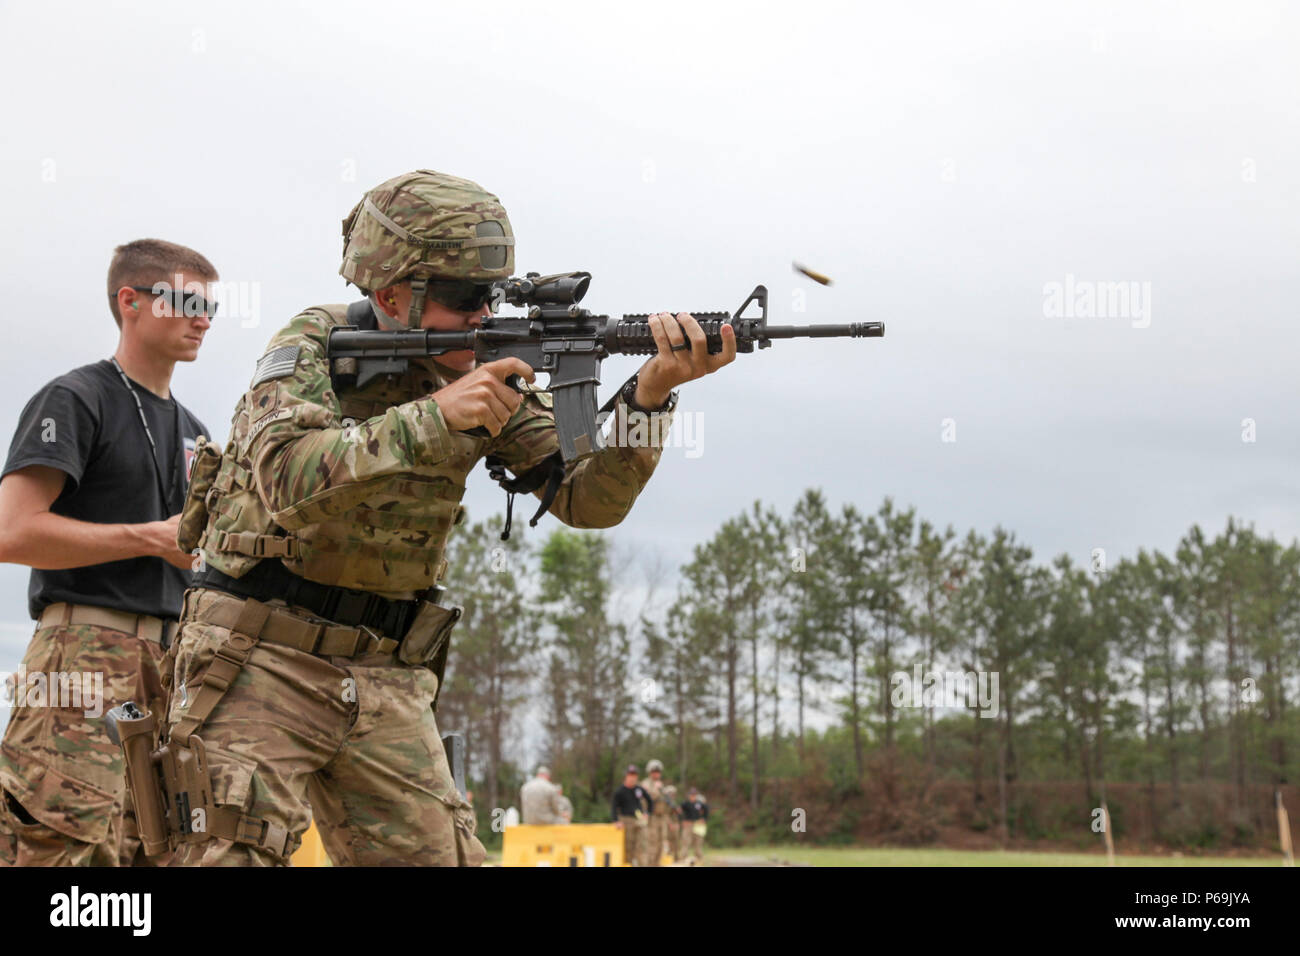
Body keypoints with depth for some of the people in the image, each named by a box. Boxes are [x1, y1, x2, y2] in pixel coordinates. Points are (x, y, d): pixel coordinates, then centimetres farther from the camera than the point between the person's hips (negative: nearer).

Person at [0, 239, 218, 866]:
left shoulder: (193, 430, 24)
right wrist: (154, 538, -10)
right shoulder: (75, 400, -1)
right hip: (88, 650, -8)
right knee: (75, 846, -15)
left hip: (172, 664, 8)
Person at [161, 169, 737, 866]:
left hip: (387, 684, 5)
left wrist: (650, 396, -20)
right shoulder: (314, 345, -11)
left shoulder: (488, 369, 2)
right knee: (231, 852, -13)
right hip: (262, 659, -5)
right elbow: (286, 479, -29)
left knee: (438, 855, 2)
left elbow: (586, 500, -4)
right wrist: (433, 418, -35)